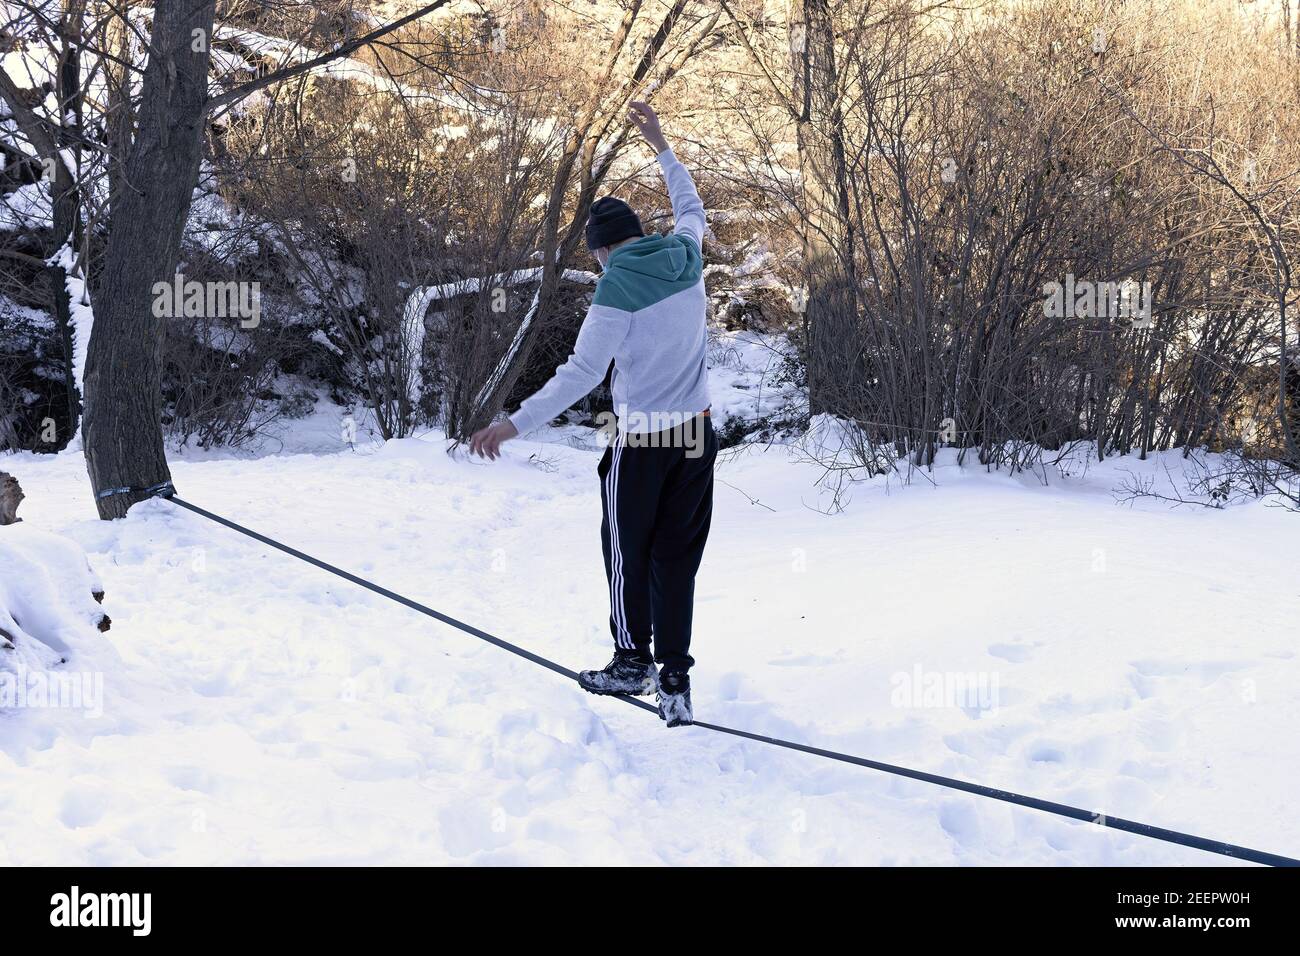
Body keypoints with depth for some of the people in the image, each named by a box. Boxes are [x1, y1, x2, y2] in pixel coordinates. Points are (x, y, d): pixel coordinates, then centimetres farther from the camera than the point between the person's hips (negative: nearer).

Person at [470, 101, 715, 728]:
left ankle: (633, 662, 23)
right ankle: (674, 683, 6)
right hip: (697, 432, 6)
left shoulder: (618, 287, -16)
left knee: (628, 550, 13)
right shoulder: (686, 255, 0)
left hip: (642, 441, -6)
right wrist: (661, 147, 37)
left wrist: (514, 425, -25)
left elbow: (581, 374, -23)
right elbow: (690, 206, 25)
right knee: (677, 555, 8)